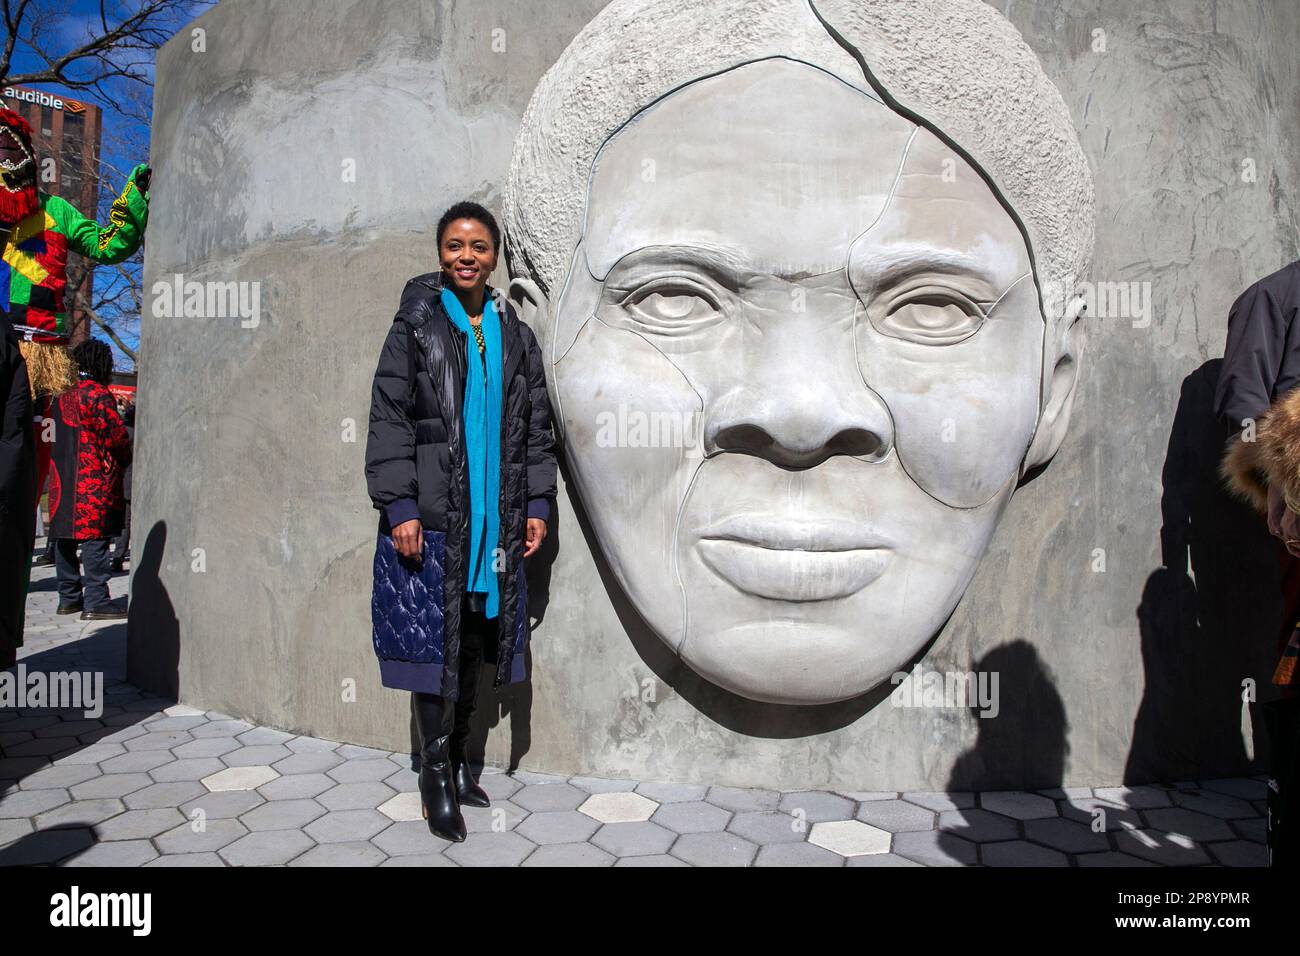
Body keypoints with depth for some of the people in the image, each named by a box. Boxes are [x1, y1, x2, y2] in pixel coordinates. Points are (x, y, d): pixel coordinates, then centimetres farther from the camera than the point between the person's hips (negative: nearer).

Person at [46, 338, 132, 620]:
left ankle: (68, 597, 19)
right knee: (96, 537, -8)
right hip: (95, 480, -8)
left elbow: (55, 436, 18)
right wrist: (125, 460, 5)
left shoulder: (60, 397, 14)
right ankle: (96, 601, -9)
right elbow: (116, 434, -12)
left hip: (61, 480, 8)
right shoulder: (98, 394, -10)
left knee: (66, 537, 12)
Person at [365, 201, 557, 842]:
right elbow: (388, 418, -4)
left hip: (496, 518, 4)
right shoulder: (415, 326, 2)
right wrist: (398, 506, -11)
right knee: (435, 639, -2)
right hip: (432, 516, -3)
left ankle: (459, 756, 26)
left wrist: (537, 504, 6)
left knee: (474, 640, 10)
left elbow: (536, 427, 13)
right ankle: (436, 771, 14)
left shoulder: (515, 336, 12)